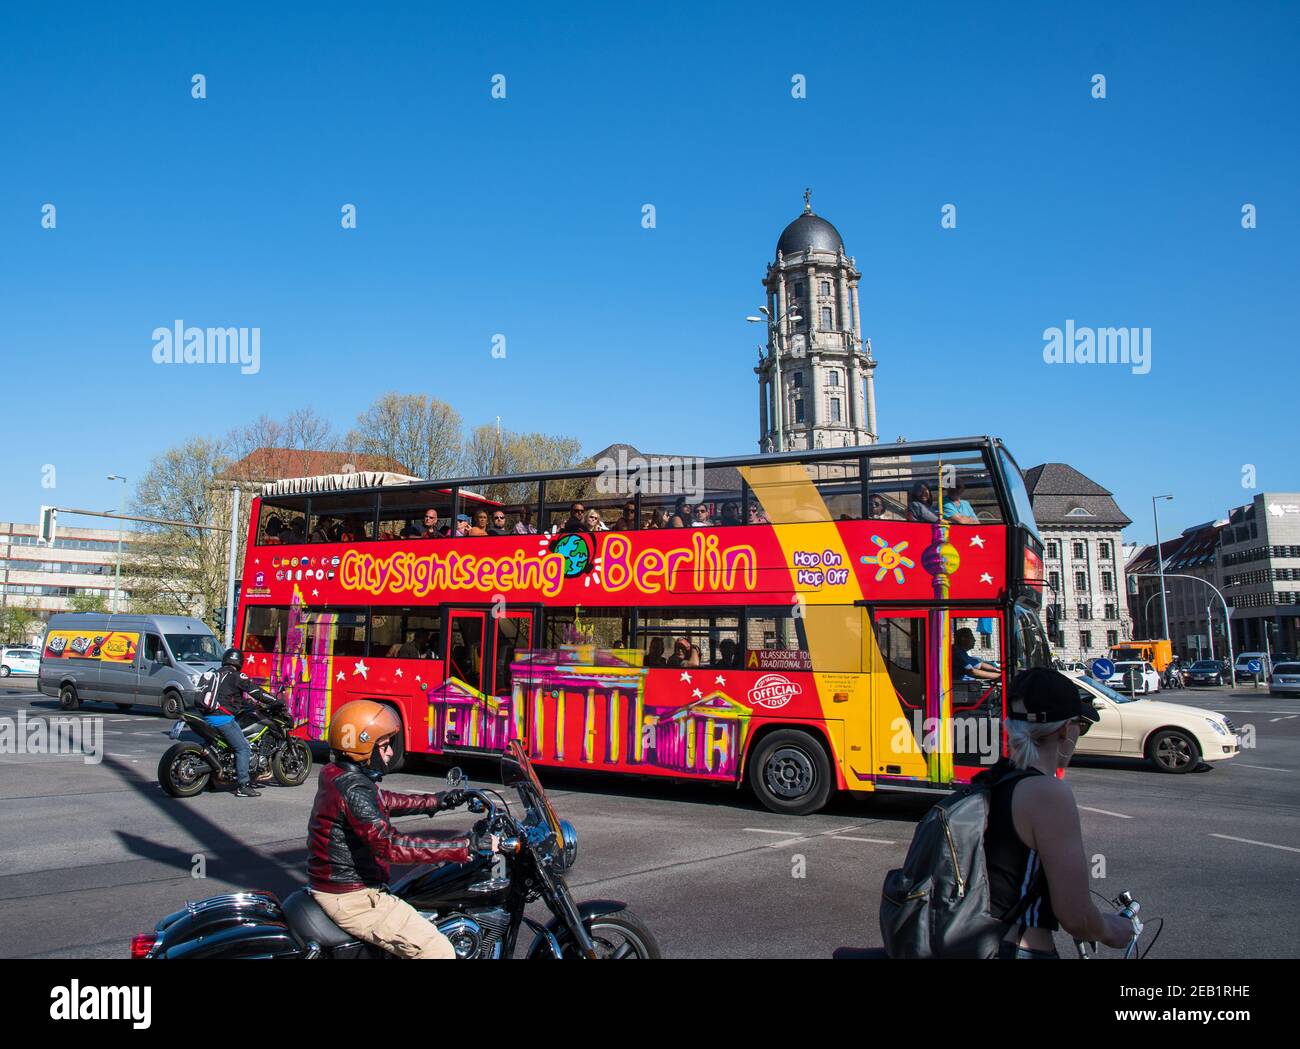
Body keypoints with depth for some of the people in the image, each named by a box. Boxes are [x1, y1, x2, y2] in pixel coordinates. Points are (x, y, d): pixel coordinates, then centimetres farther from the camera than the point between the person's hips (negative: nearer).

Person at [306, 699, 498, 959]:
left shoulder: (336, 773, 6)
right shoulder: (353, 790, -25)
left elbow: (383, 801, 22)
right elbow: (391, 846, -33)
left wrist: (434, 801, 17)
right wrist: (467, 845, -34)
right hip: (351, 899, -10)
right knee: (438, 950, -15)